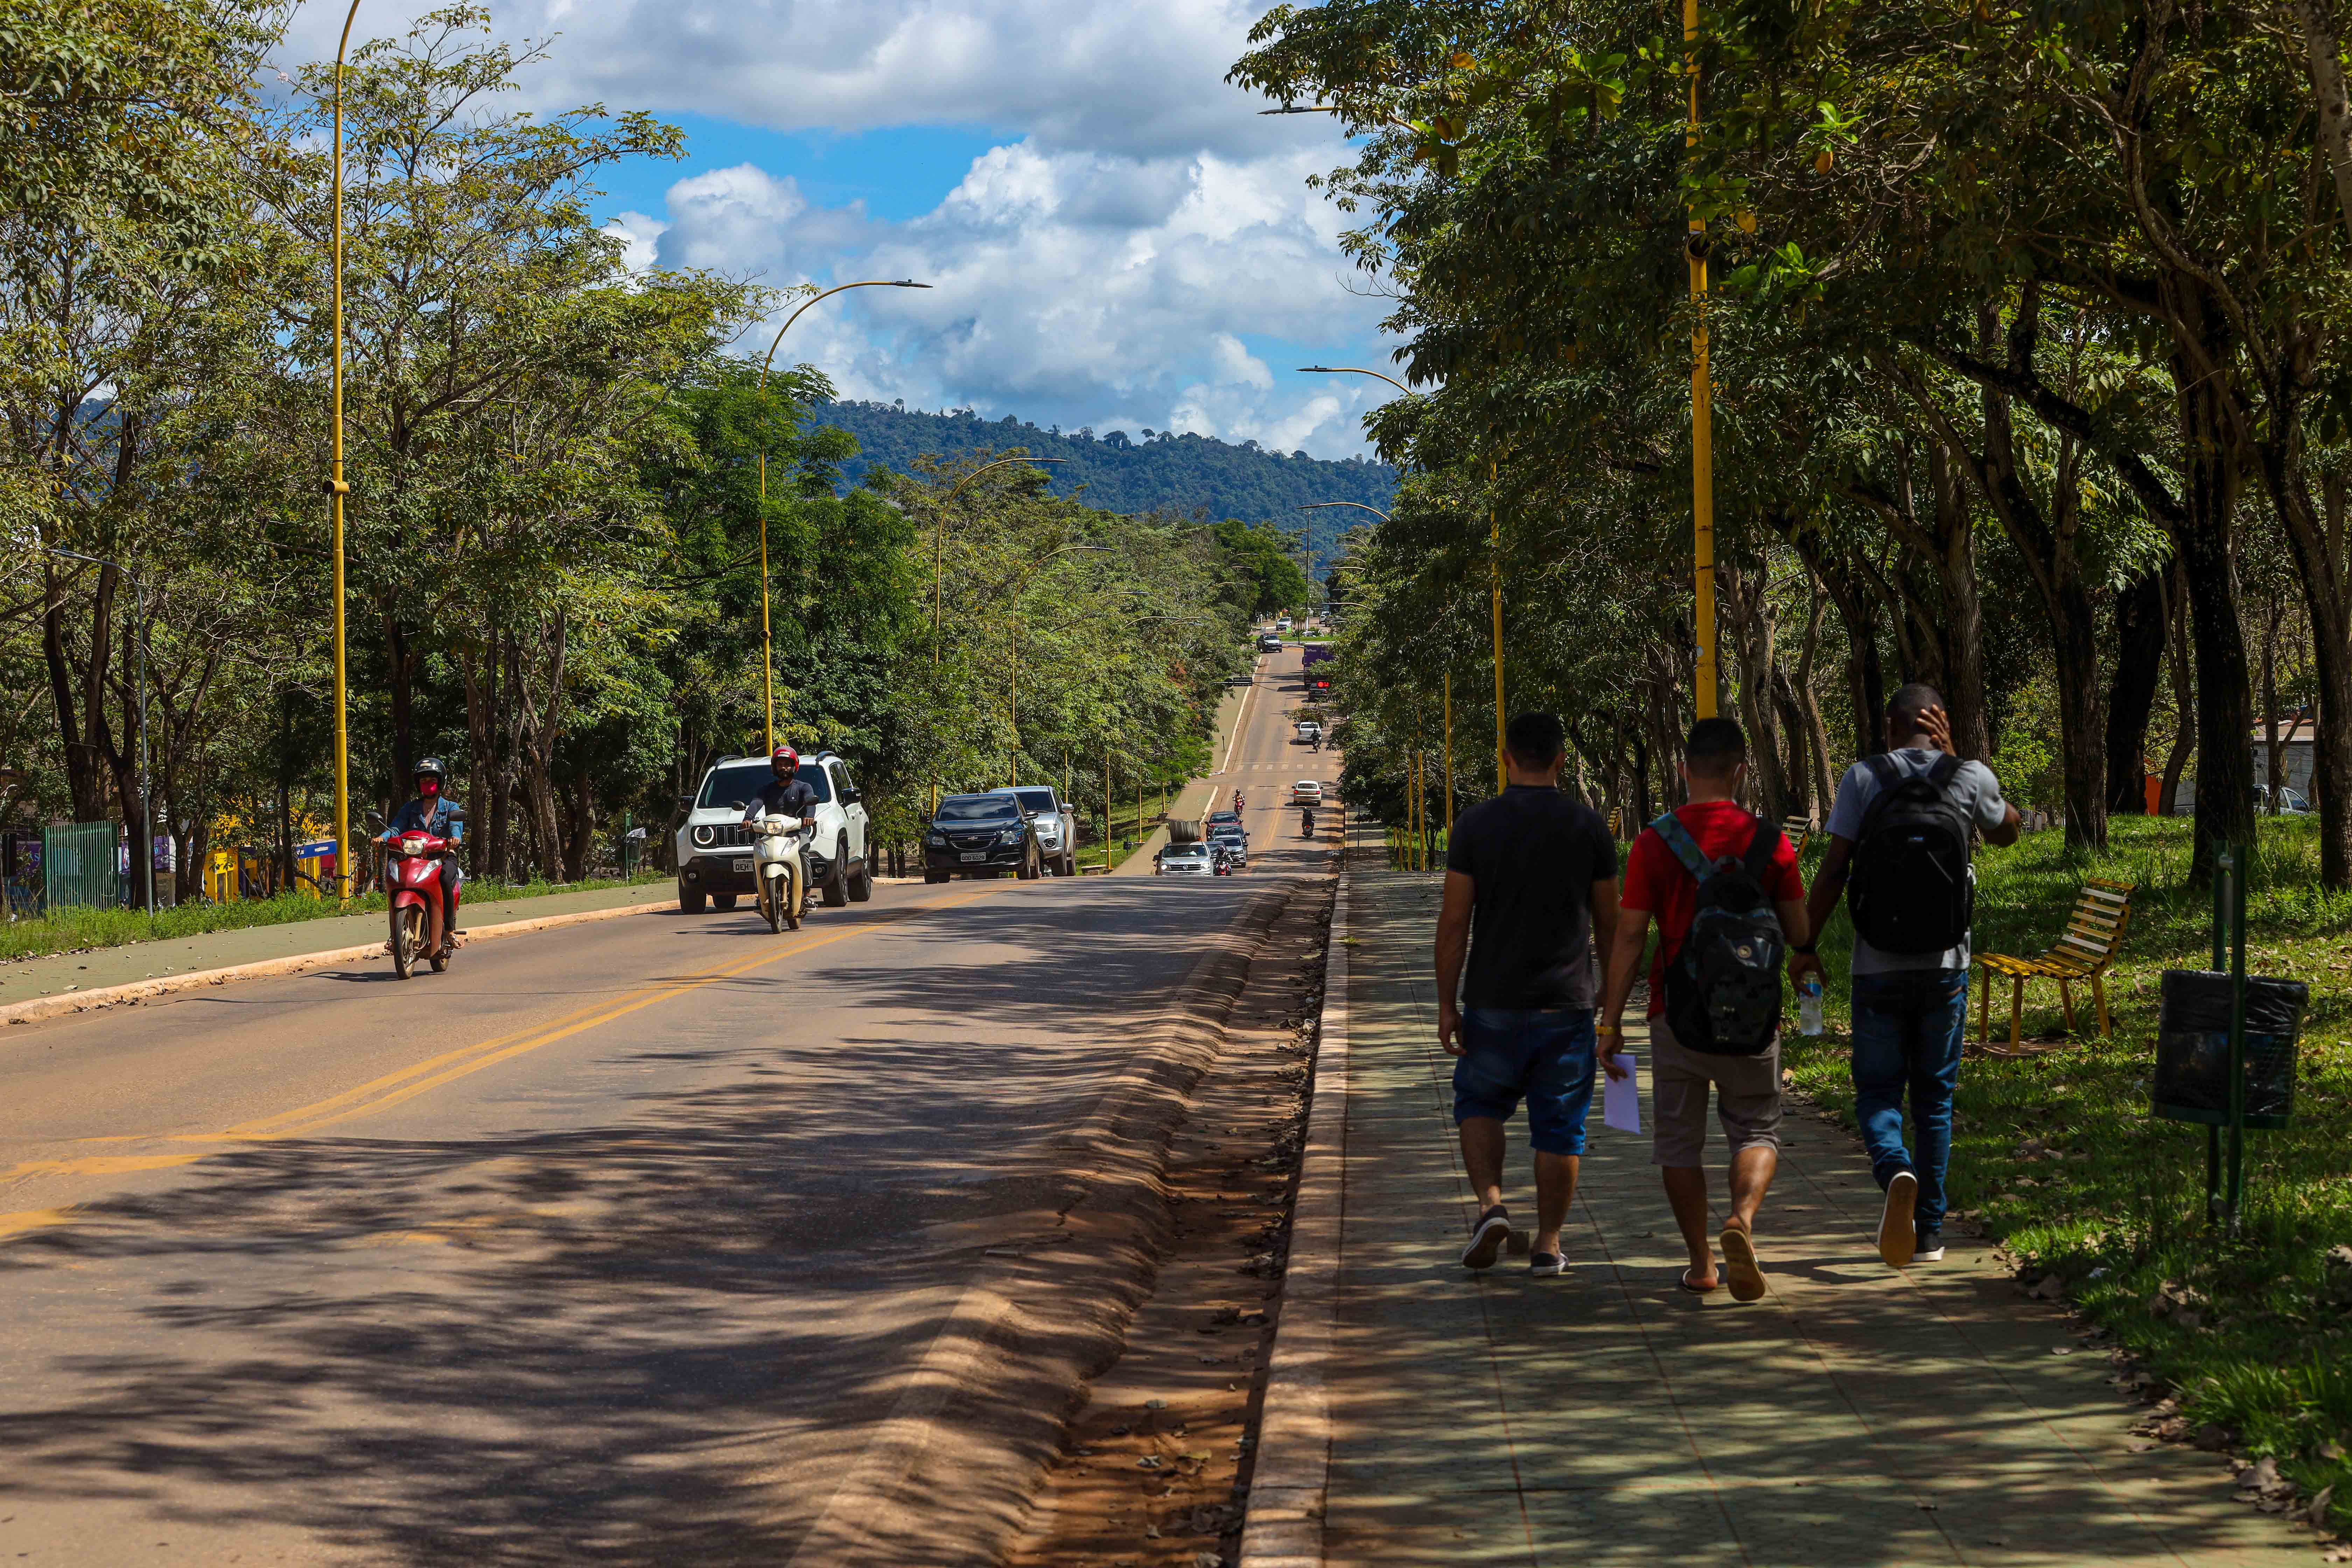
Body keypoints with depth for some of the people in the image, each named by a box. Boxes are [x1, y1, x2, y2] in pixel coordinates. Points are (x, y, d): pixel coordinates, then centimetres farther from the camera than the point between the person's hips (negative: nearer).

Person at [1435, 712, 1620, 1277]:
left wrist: (1446, 1004, 0)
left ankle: (1491, 1203, -3)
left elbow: (1454, 922, -6)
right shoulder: (1588, 826, -1)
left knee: (1481, 1104, 18)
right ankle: (1548, 1245, 11)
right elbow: (1609, 923, 6)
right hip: (1567, 1005, 1)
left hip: (1494, 1003, 0)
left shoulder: (1475, 825, -5)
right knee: (1559, 1125, 9)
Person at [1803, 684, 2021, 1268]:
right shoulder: (1972, 779, -2)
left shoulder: (1863, 779, -6)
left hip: (1877, 971, -1)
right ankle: (1929, 1233, 13)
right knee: (1935, 1098, 12)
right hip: (1945, 968, 1)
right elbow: (2007, 832, 21)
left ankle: (1895, 1170, -23)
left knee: (1878, 1092, 8)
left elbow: (1833, 873, -9)